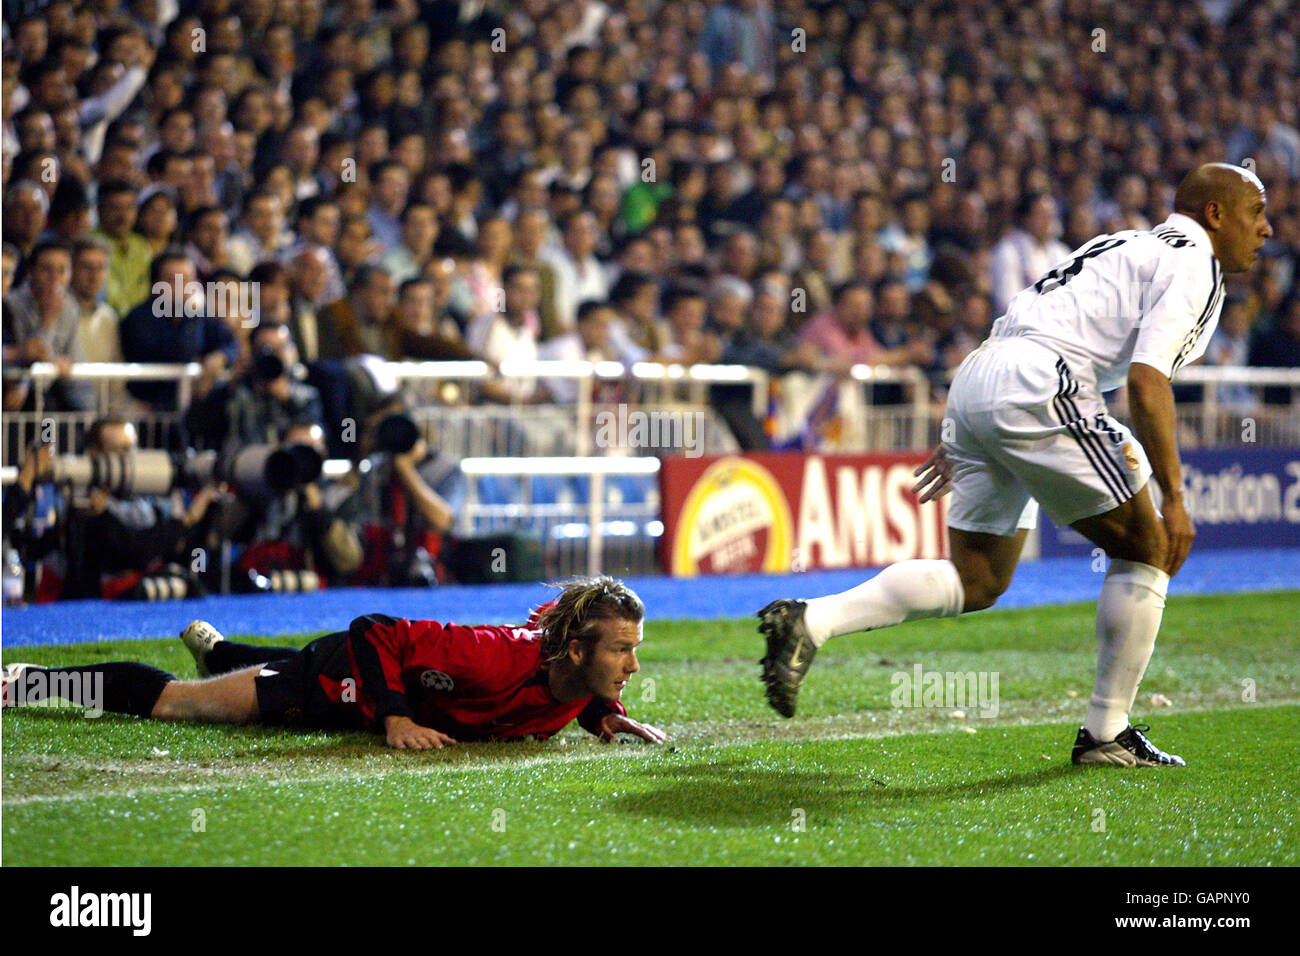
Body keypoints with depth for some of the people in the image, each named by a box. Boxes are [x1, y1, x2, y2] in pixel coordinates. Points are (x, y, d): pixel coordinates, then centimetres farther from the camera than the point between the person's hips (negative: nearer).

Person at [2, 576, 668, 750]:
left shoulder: (580, 675, -23)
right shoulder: (502, 659, -43)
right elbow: (376, 634, -35)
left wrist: (604, 715, -11)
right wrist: (395, 720, -38)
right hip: (349, 674, -7)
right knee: (172, 702, 7)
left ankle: (209, 644, 69)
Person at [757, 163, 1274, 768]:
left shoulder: (1127, 247, 30)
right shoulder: (1192, 266, 1)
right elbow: (1146, 380, -13)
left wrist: (963, 440, 32)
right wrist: (1173, 498, -11)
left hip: (975, 378, 9)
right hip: (1039, 387, -9)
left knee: (977, 582, 12)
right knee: (1149, 551, 5)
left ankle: (810, 621, -4)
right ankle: (1106, 733, 7)